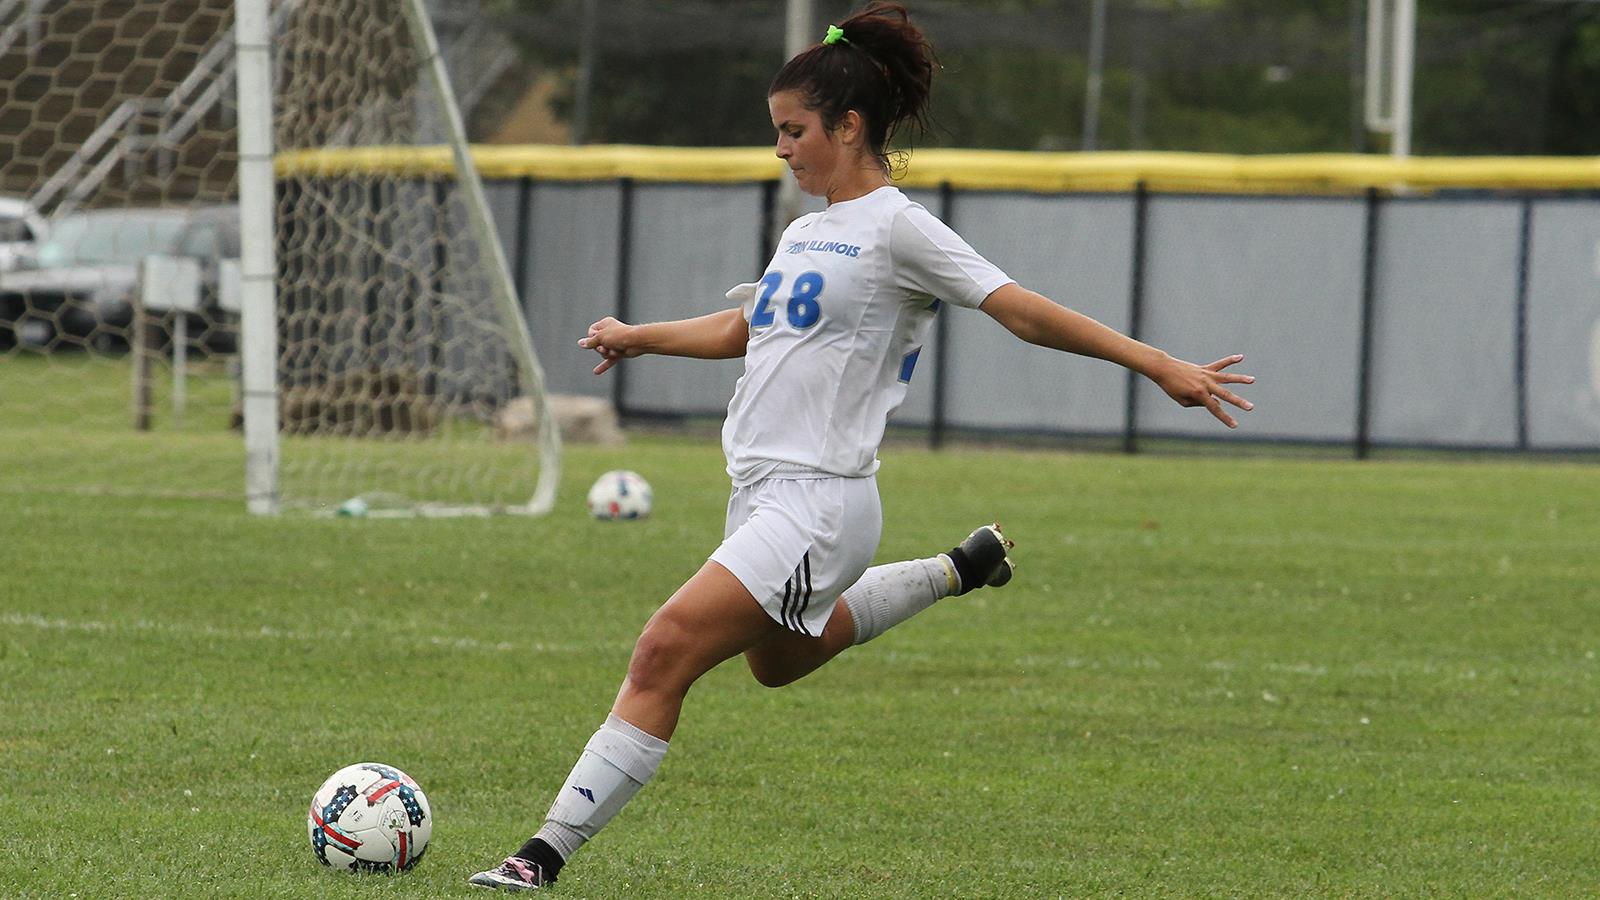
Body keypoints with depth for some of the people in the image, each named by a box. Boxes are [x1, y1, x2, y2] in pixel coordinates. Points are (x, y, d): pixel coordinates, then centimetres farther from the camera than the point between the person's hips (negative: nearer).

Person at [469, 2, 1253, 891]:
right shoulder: (806, 233, 15)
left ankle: (550, 850, -18)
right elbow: (740, 330, 32)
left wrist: (1160, 365, -19)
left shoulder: (895, 228, -10)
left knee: (664, 654, -19)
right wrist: (635, 337, 40)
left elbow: (1025, 311, -13)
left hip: (818, 500, -10)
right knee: (776, 660, 32)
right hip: (760, 493, 10)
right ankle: (957, 571, 42)